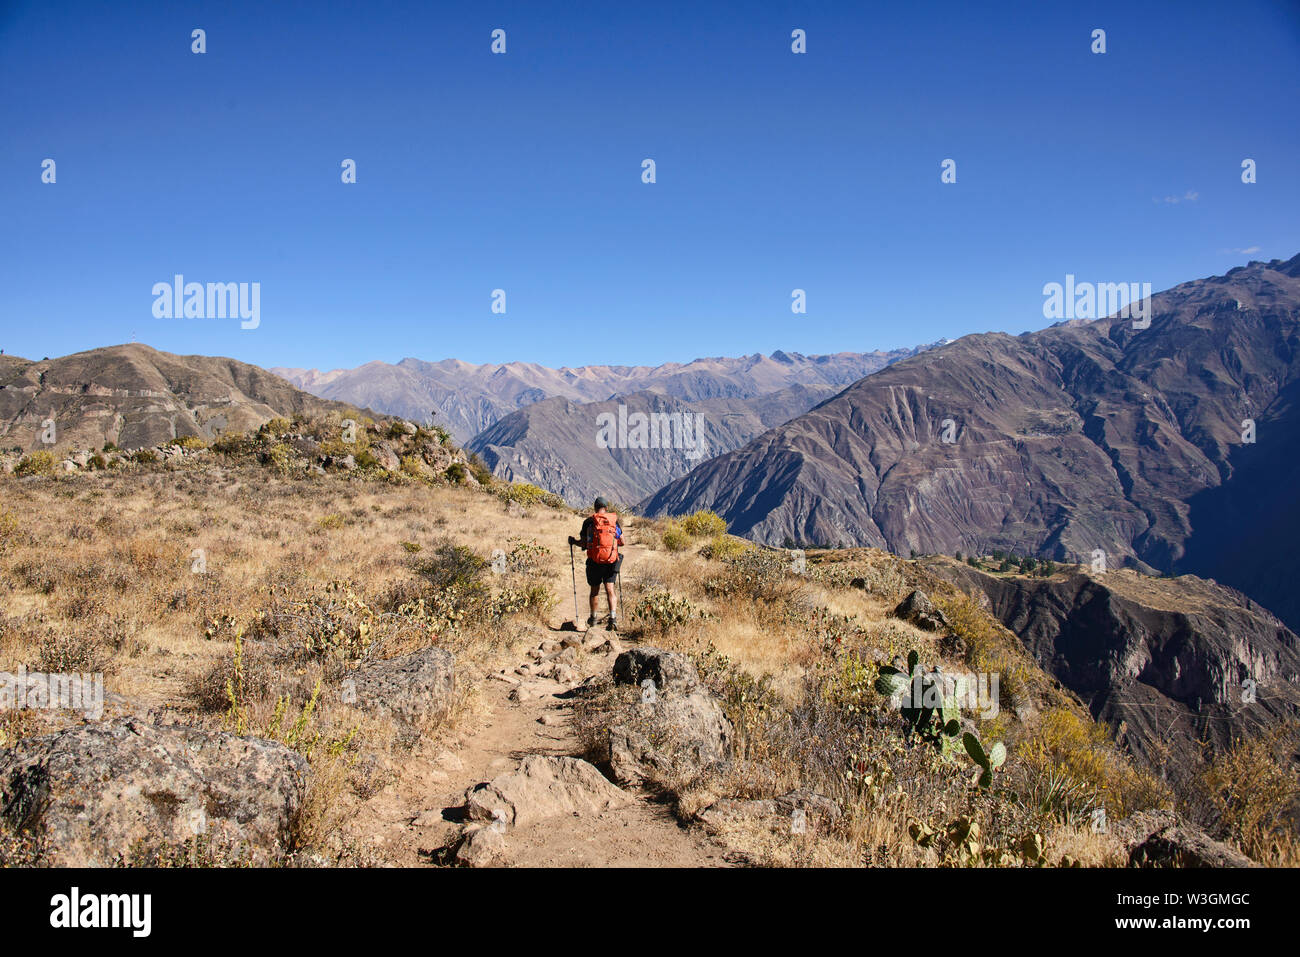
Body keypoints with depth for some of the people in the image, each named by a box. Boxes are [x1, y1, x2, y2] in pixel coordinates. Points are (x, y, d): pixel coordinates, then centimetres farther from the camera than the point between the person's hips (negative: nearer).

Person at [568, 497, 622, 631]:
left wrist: (573, 541, 18)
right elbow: (622, 541, 6)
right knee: (610, 590, 1)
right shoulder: (614, 520, 3)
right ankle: (613, 618, -15)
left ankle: (593, 618, 29)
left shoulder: (589, 522, -2)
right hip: (611, 561, 0)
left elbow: (584, 543, -2)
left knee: (595, 591, 14)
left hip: (594, 562, 0)